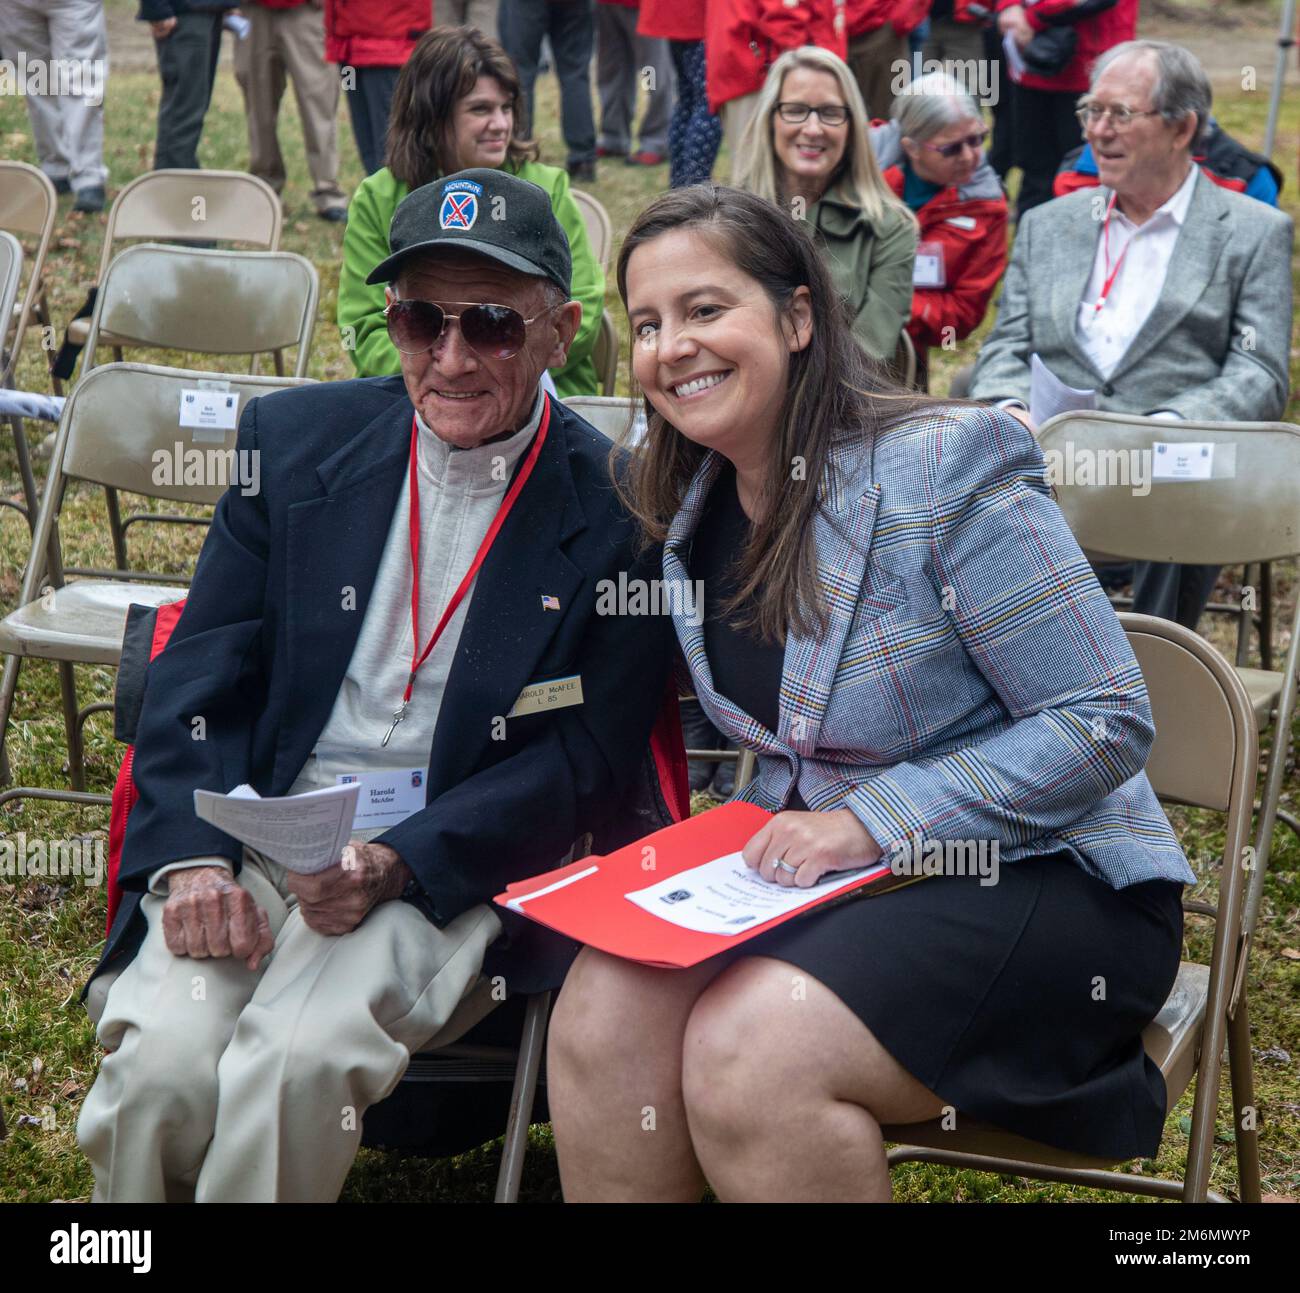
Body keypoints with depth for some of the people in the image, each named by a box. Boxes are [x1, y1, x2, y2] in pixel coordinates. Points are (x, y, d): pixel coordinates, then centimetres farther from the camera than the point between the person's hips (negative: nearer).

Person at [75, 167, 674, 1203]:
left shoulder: (618, 509, -3)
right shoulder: (295, 439, 7)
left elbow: (585, 759, -4)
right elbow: (201, 673, 6)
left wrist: (401, 864, -18)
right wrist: (191, 855, -11)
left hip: (455, 870, -2)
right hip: (252, 839, 3)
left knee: (298, 1059, -31)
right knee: (160, 1063, -24)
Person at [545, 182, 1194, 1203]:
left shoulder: (945, 468, -17)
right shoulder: (692, 507, 5)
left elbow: (1107, 724, -17)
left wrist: (873, 818, -22)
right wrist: (778, 833, -4)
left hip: (1037, 879, -6)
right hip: (819, 860, 6)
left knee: (749, 1052, -29)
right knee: (602, 1017, -22)